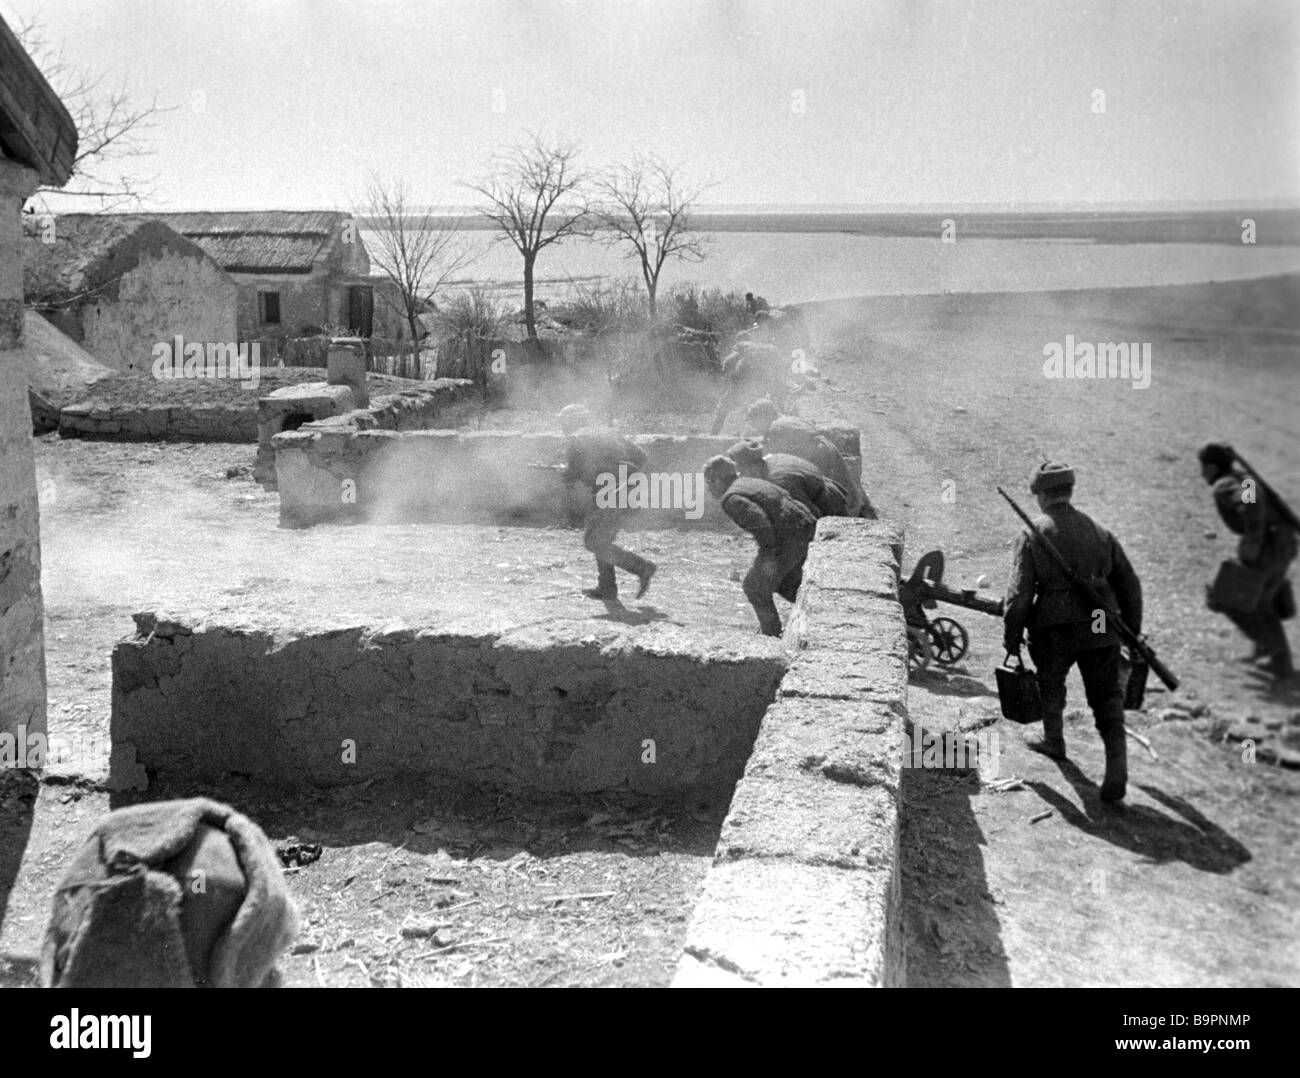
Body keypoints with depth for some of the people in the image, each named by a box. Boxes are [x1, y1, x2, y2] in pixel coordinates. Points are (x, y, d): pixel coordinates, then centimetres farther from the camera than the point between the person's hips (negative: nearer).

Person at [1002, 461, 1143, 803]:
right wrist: (1133, 632, 20)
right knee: (1107, 698, 7)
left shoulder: (1032, 535, -7)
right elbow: (1129, 584, 11)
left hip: (1054, 632, -2)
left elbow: (1019, 594, -11)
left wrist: (1011, 639, -2)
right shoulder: (1100, 532, 6)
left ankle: (1053, 741, 44)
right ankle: (1117, 771, -4)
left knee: (1050, 685, 24)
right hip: (1101, 630, 3)